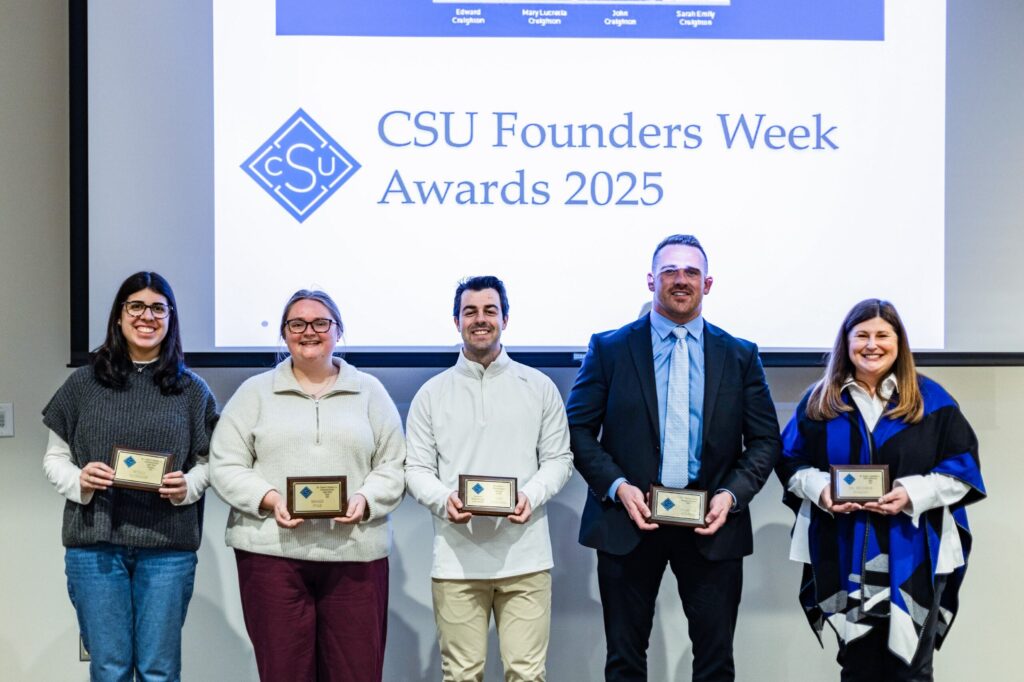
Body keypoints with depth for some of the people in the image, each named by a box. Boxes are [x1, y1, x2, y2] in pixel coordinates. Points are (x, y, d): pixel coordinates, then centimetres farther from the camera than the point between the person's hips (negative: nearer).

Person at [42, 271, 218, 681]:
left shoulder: (191, 390, 7)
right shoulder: (83, 384, 6)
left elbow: (209, 462, 10)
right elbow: (54, 458, 9)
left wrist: (188, 486, -10)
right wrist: (79, 480, -11)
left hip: (168, 545, 0)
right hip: (95, 543, 0)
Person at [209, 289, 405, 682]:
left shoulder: (369, 391, 13)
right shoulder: (254, 392, 11)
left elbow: (393, 466, 10)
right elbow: (225, 466, 5)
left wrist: (365, 499, -9)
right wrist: (269, 499, -11)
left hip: (355, 552, 1)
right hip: (272, 550, 0)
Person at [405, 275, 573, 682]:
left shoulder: (539, 387, 9)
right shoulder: (432, 394, 9)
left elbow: (559, 458, 8)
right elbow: (416, 468, 7)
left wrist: (531, 496, -11)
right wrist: (443, 499, -14)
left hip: (525, 556, 0)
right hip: (456, 558, 0)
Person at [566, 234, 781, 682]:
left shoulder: (740, 356, 7)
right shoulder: (609, 348, 3)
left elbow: (765, 440, 6)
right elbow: (579, 429, 0)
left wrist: (731, 494, -10)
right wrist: (617, 487, -13)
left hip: (712, 524, 1)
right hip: (629, 519, -1)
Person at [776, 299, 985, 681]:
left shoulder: (930, 399, 3)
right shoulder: (819, 401, 7)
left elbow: (964, 463, 1)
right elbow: (791, 462, 11)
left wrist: (914, 494, -14)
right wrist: (820, 490, -10)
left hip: (912, 554, -1)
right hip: (844, 554, 1)